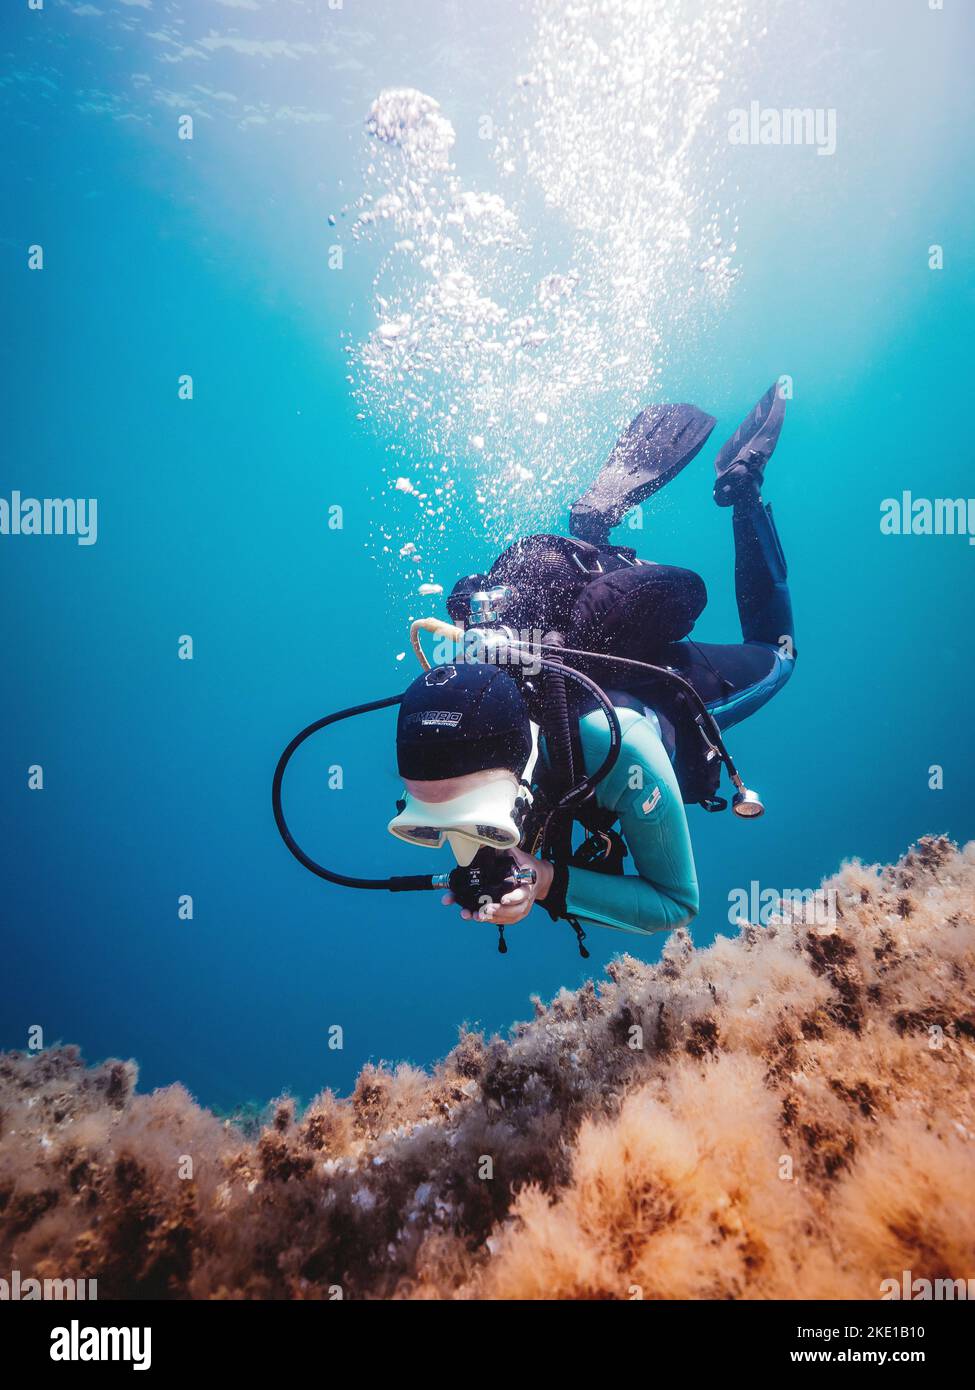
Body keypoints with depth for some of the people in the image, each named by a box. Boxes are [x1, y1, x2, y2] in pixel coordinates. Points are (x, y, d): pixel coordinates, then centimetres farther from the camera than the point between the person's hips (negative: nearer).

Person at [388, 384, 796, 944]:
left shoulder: (617, 748, -51)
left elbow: (677, 905, -36)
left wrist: (549, 882, -51)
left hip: (673, 689, -3)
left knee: (772, 656, 31)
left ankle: (741, 486, 32)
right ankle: (612, 495, 36)